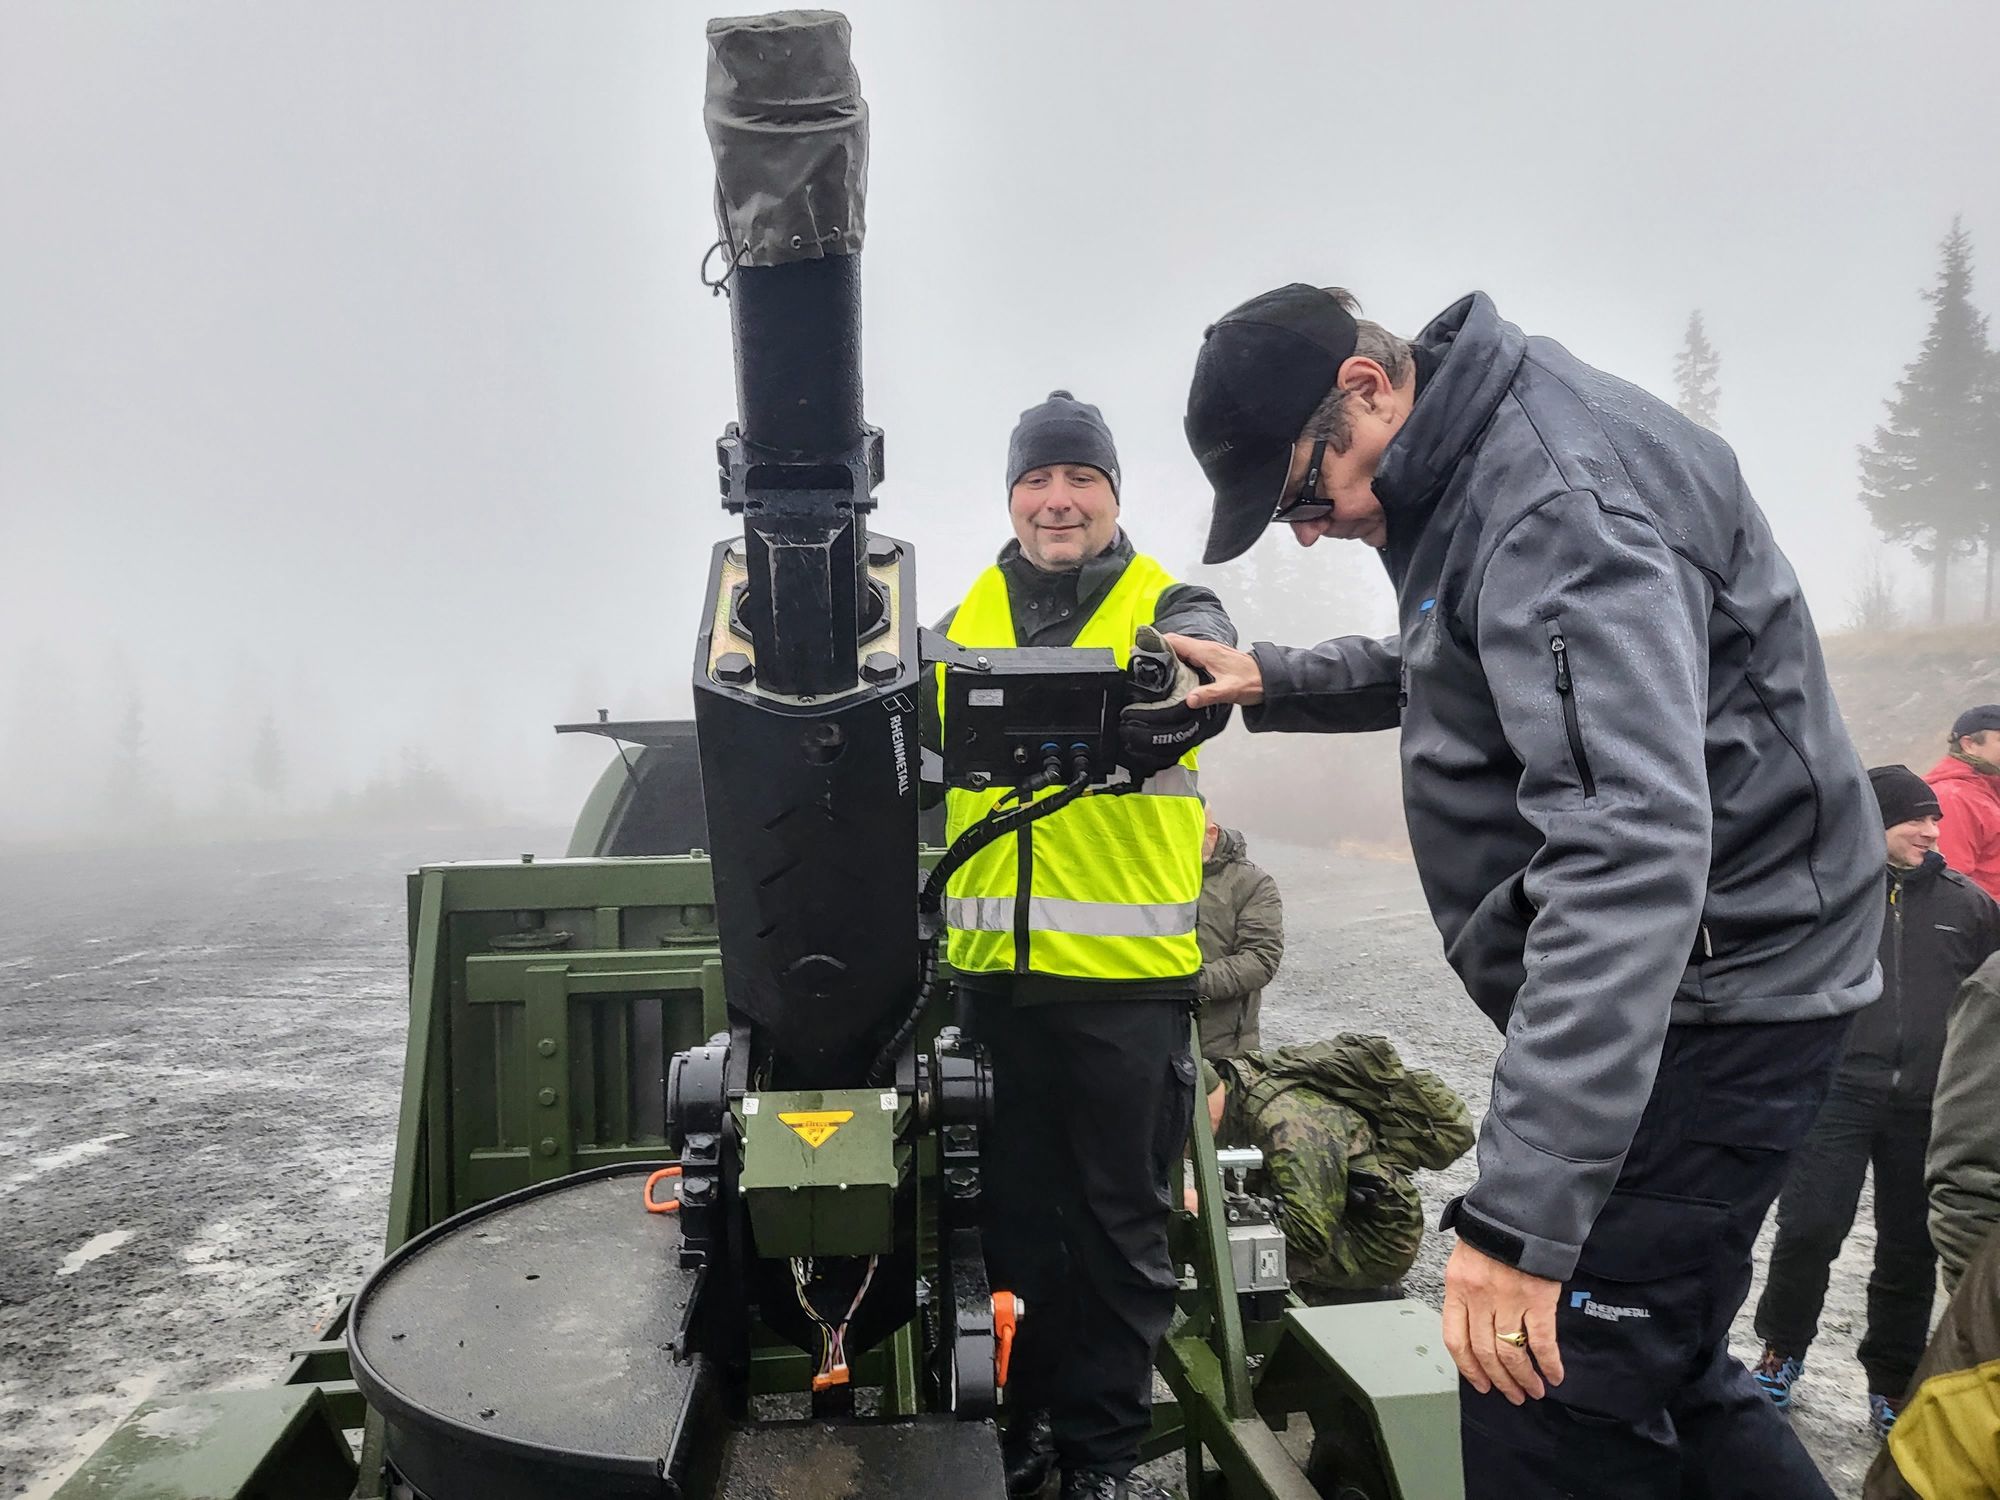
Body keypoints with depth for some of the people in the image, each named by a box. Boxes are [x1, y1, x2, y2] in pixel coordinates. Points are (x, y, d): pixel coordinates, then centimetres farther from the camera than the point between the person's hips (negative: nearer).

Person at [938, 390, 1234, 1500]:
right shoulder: (964, 624, 12)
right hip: (993, 971, 3)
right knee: (1011, 1215, 14)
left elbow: (1197, 681, -20)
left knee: (1121, 1226, 9)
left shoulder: (1172, 608, 2)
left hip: (1129, 976, -2)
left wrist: (1163, 713, -41)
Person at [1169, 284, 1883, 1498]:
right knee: (1651, 1371, 19)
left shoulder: (1562, 503, -23)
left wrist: (1521, 1217, -36)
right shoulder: (1475, 465, 8)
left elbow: (1632, 849, -34)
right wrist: (1277, 681, 14)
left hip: (1707, 987, -10)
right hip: (1683, 990, 10)